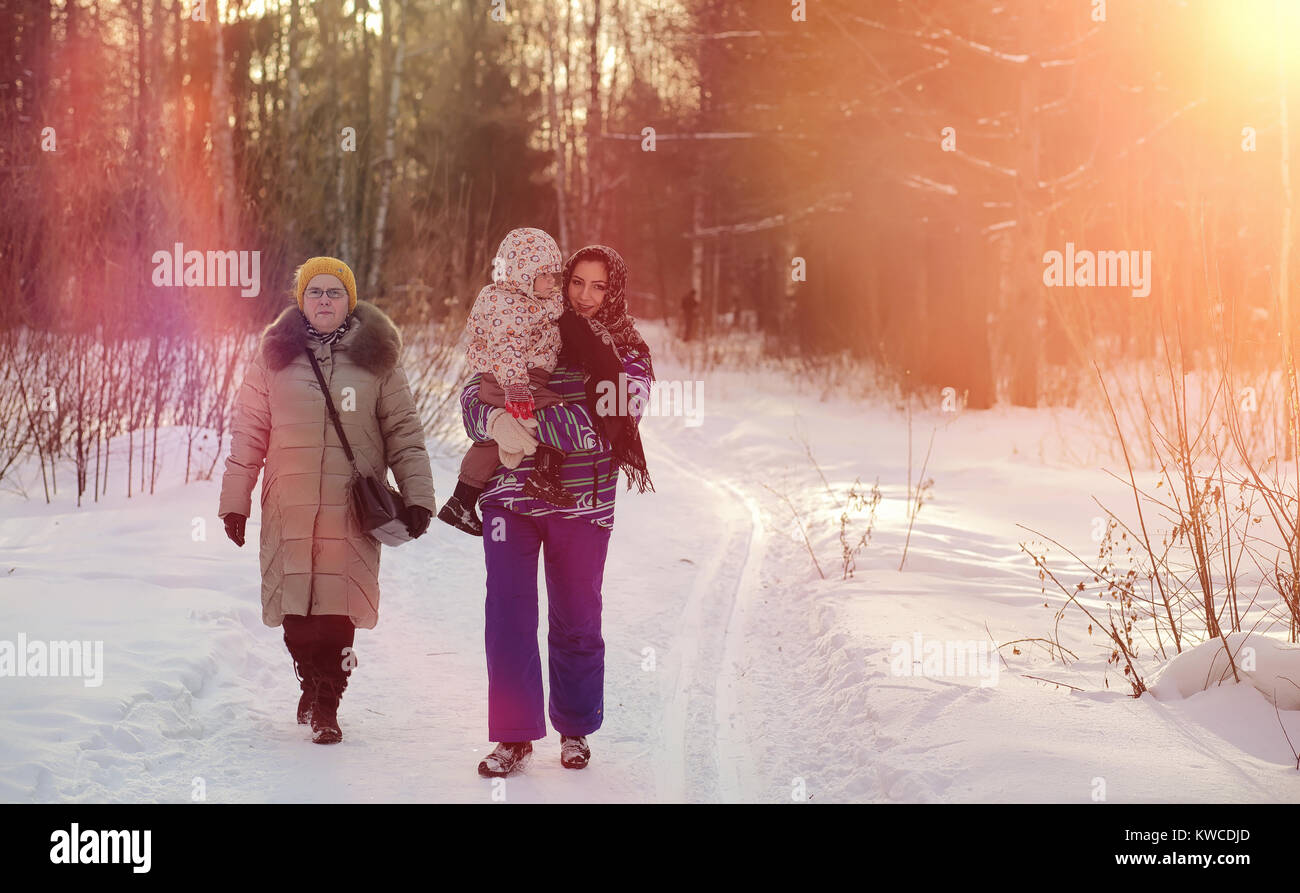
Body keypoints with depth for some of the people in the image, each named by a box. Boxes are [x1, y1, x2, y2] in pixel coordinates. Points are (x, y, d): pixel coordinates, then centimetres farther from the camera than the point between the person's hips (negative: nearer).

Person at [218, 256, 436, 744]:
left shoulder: (376, 359, 6)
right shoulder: (274, 356, 8)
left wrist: (417, 496, -1)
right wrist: (234, 500, 7)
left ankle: (326, 705, 5)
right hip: (289, 508, 1)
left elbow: (403, 432, 7)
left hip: (352, 508, -1)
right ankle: (313, 682, 28)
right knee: (295, 612, 3)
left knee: (338, 611, -7)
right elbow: (249, 431, 10)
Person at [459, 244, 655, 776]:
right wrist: (497, 419, -24)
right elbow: (475, 394, -2)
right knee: (507, 614, -4)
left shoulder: (627, 352, 3)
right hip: (510, 497, 1)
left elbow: (612, 416, -14)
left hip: (581, 504, -1)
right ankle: (514, 737, 3)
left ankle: (576, 729, 25)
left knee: (576, 620, 9)